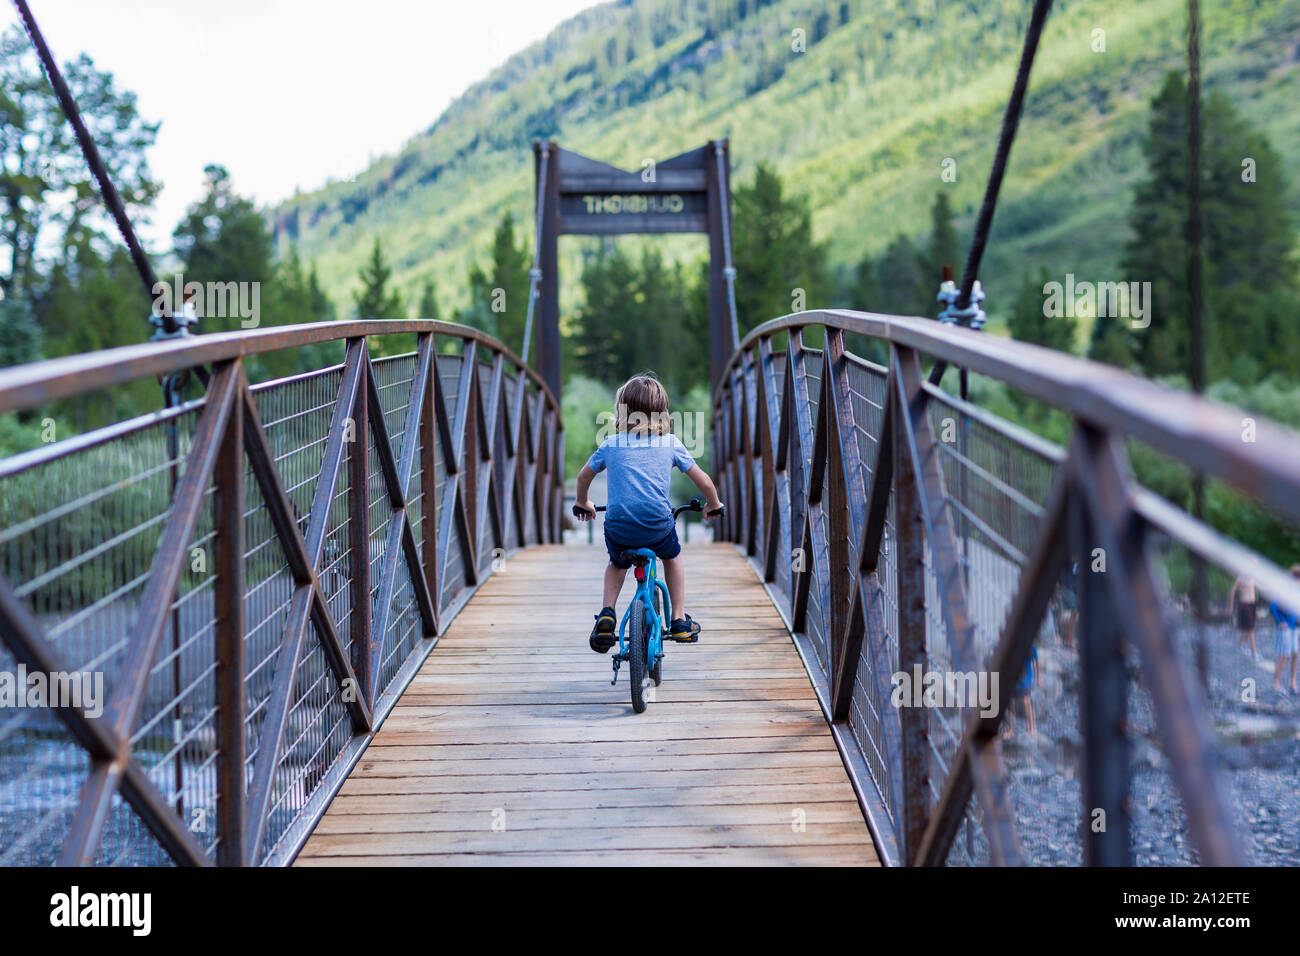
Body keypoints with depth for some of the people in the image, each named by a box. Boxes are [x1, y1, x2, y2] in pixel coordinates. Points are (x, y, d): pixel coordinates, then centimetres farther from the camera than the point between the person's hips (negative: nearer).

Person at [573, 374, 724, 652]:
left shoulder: (611, 444, 9)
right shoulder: (671, 443, 7)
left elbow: (584, 476, 23)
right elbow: (704, 482, 11)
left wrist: (583, 504, 42)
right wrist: (713, 505, 31)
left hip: (618, 528, 0)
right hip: (658, 525, 0)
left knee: (617, 563, 33)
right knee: (672, 557, 33)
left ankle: (607, 614, 11)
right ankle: (679, 621, 27)